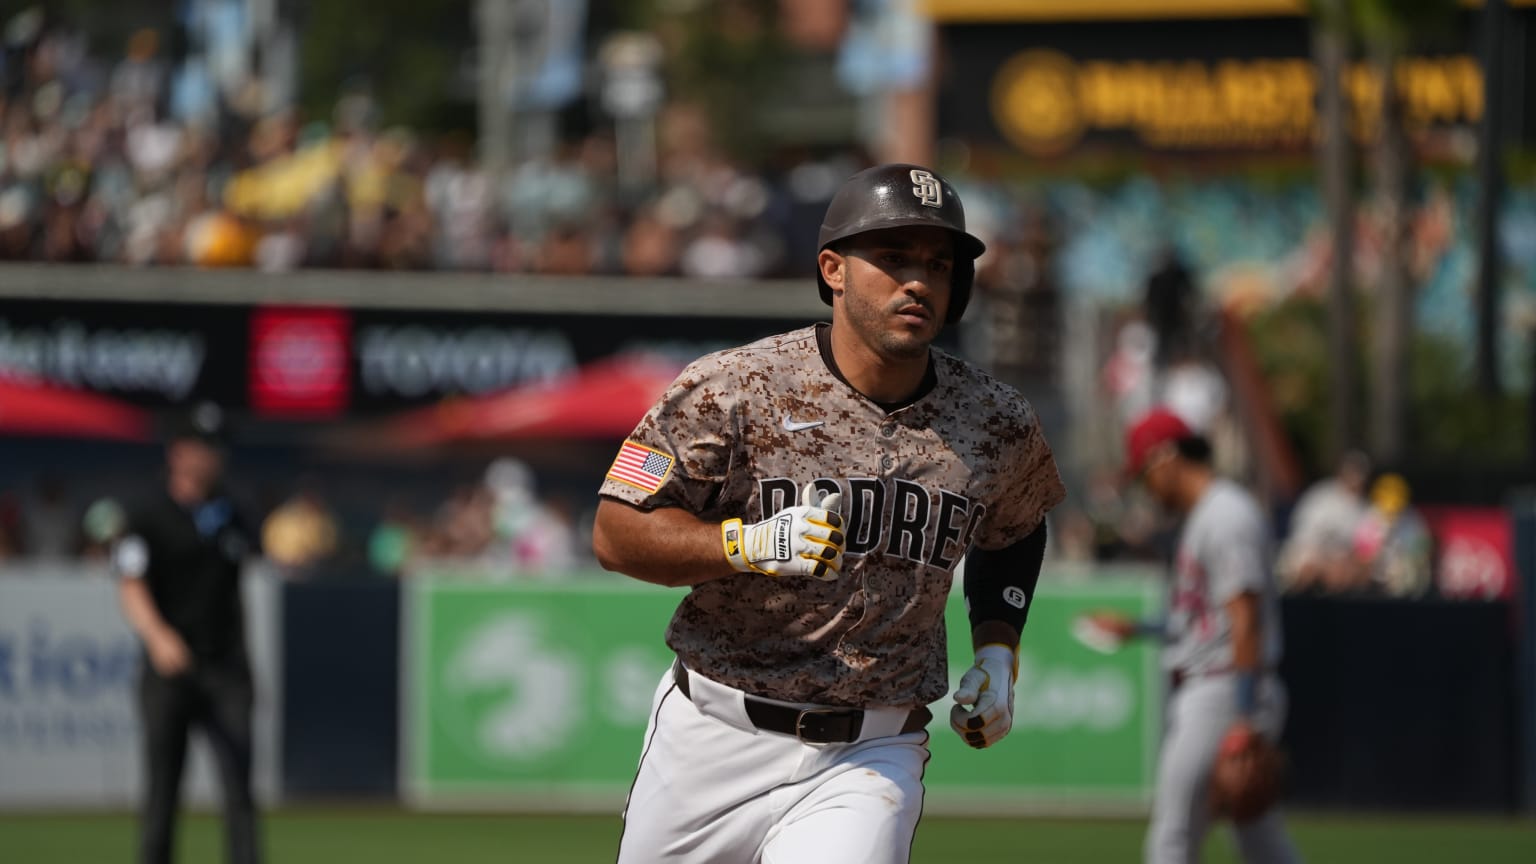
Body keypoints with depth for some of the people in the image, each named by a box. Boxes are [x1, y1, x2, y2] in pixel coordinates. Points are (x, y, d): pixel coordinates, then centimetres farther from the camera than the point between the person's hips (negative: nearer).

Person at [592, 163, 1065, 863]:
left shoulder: (999, 429, 0)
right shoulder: (733, 390, -11)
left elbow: (1013, 532, 23)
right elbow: (616, 532, -12)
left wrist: (998, 650, 9)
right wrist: (750, 543, -26)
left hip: (869, 760, 1)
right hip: (714, 741, -1)